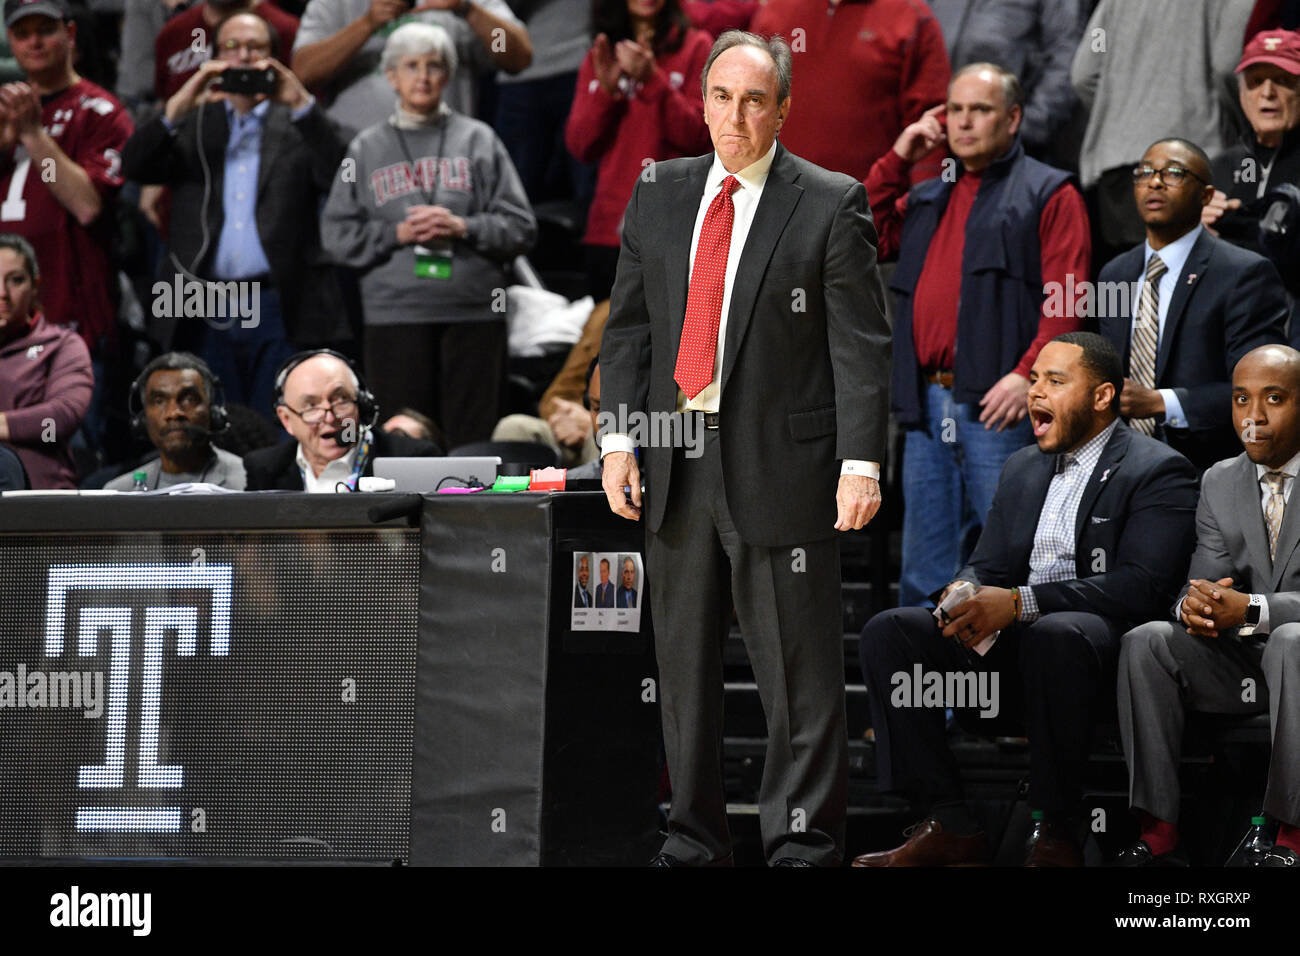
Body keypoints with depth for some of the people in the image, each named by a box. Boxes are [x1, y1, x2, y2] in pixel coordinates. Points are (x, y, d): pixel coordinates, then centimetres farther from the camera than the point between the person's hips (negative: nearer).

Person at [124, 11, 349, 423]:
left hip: (279, 310, -2)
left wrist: (302, 106, -18)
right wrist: (178, 107, -12)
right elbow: (134, 166, 1)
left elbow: (338, 174, -7)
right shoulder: (193, 125, 15)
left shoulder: (300, 126, 10)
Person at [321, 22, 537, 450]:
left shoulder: (478, 140, 10)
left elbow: (520, 227, 5)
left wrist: (462, 227, -10)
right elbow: (338, 233, 7)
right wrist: (397, 234, -6)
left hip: (474, 309, 0)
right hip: (395, 313, 0)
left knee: (473, 433, -4)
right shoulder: (367, 149, 12)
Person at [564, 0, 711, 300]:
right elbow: (580, 147, 7)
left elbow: (697, 137, -6)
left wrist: (652, 80, -16)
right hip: (609, 227, 4)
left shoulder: (695, 47, 4)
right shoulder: (598, 57, 14)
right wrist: (606, 90, -8)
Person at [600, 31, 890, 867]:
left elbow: (861, 344, -6)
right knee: (685, 665, 11)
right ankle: (694, 841, 21)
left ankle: (803, 845, 5)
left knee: (799, 673, -1)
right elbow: (627, 325, 12)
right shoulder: (660, 194, 10)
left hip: (781, 465, -5)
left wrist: (861, 463, -13)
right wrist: (618, 438, 3)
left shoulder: (832, 205, -4)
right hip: (675, 462, 5)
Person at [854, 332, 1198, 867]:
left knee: (1055, 634, -40)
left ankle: (1054, 835, -28)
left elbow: (1142, 586, -16)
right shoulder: (1023, 469, 22)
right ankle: (948, 826, -16)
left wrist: (1020, 603, -23)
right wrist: (964, 599, -9)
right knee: (888, 632, -12)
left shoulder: (1158, 473, -2)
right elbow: (986, 567, 19)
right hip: (1007, 656, 7)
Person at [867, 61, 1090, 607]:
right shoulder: (927, 200, 24)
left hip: (997, 406, -6)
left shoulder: (1048, 194, 3)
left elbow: (1065, 296, -7)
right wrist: (897, 160, 14)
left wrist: (1028, 374, -20)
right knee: (924, 575, 8)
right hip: (928, 404, 6)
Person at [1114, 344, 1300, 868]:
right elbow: (1205, 581, 6)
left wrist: (1249, 609, -29)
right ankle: (1160, 833, -23)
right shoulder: (1220, 481, 11)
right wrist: (1193, 604, -21)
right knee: (1145, 642, -20)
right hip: (1239, 664, 5)